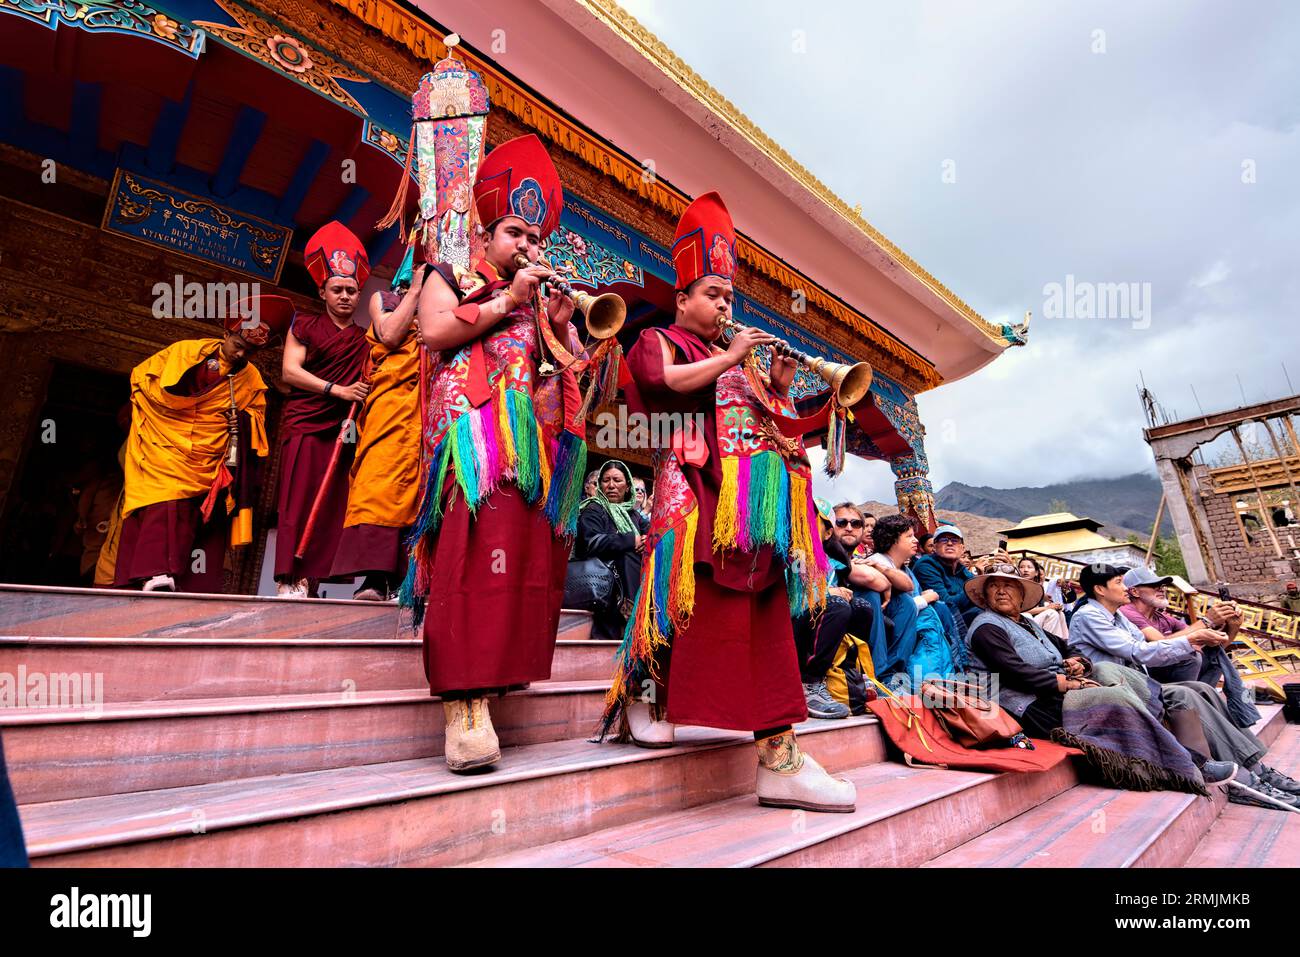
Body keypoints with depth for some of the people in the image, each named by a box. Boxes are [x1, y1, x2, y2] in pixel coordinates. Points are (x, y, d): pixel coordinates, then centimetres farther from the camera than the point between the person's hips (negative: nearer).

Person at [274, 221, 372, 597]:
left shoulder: (365, 339, 16)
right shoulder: (305, 326, 11)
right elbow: (289, 371, 0)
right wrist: (338, 390, -10)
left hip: (341, 429, 2)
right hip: (303, 423, -2)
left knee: (329, 506, -2)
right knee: (298, 499, -7)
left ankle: (307, 581, 2)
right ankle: (286, 580, -4)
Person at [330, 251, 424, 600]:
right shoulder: (383, 298, 21)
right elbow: (390, 335, 0)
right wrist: (415, 289, 7)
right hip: (393, 400, -2)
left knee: (418, 482, -7)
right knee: (383, 478, -16)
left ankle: (404, 577, -8)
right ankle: (375, 575, -21)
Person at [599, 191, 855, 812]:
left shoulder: (739, 359, 31)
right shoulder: (659, 342, 12)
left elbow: (772, 422, 27)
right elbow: (665, 380, -12)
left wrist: (779, 387, 10)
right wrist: (730, 358, -6)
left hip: (759, 500, 7)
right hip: (702, 490, -7)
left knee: (768, 616, 1)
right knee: (708, 605, -12)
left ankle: (780, 759, 6)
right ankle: (645, 695, 8)